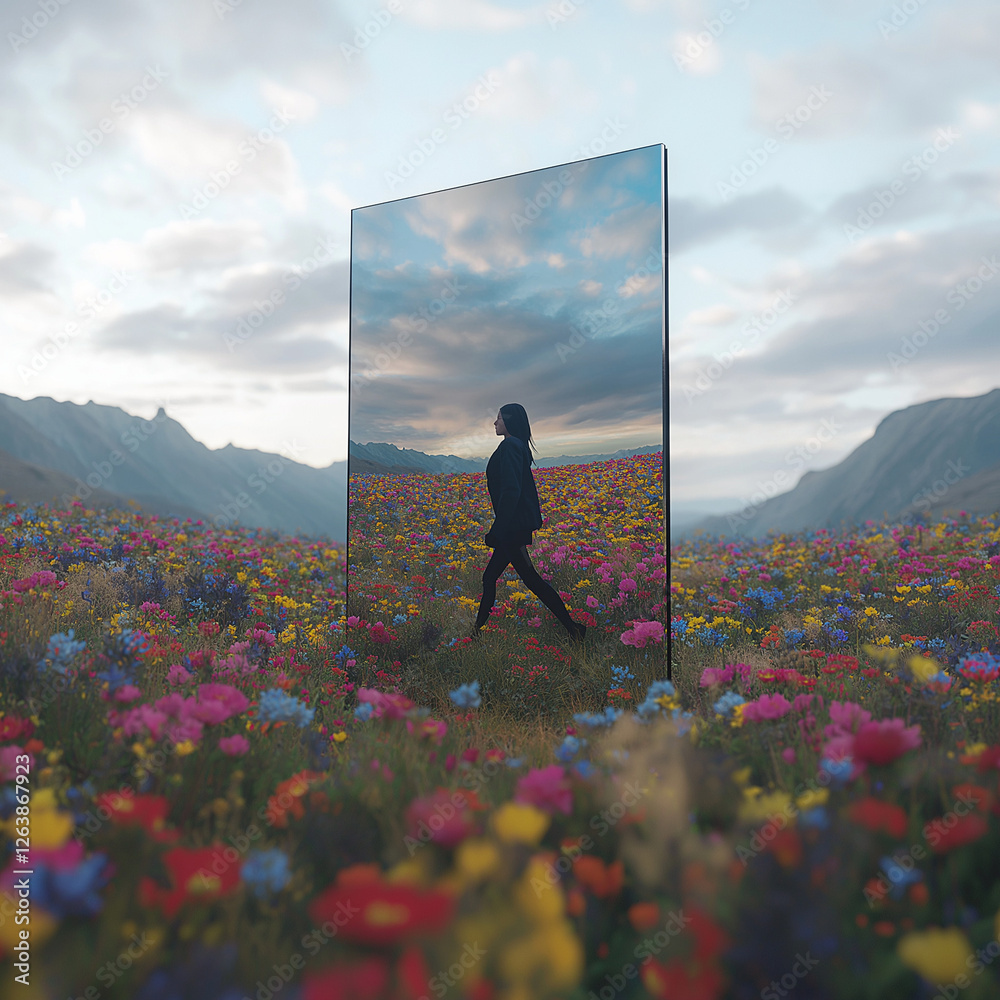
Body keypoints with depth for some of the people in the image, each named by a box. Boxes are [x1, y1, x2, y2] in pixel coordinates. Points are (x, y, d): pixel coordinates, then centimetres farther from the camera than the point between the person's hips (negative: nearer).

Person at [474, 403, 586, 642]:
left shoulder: (509, 446, -15)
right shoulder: (518, 446, 15)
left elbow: (511, 490, -23)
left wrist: (497, 530, -22)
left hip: (512, 527, -10)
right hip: (515, 526, 10)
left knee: (530, 578, -6)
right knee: (489, 577, 14)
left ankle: (572, 627, -2)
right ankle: (478, 628, 22)